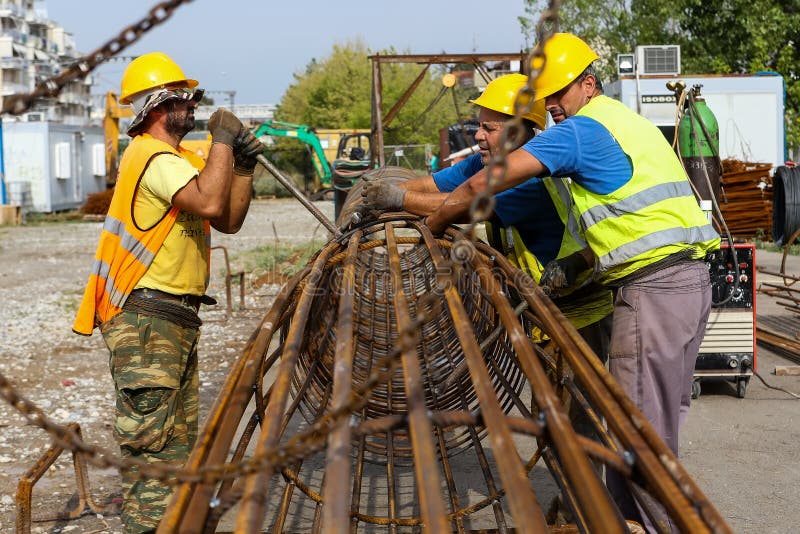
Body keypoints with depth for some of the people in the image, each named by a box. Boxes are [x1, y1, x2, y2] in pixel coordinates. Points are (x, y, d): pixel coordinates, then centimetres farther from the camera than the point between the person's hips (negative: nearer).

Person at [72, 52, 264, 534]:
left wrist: (244, 167, 2)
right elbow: (209, 204, -30)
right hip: (146, 318, -10)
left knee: (180, 436, 14)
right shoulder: (154, 157, -14)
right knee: (150, 438, -8)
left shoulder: (178, 158, 18)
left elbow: (229, 221, 15)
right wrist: (223, 140, -19)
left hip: (177, 318, 10)